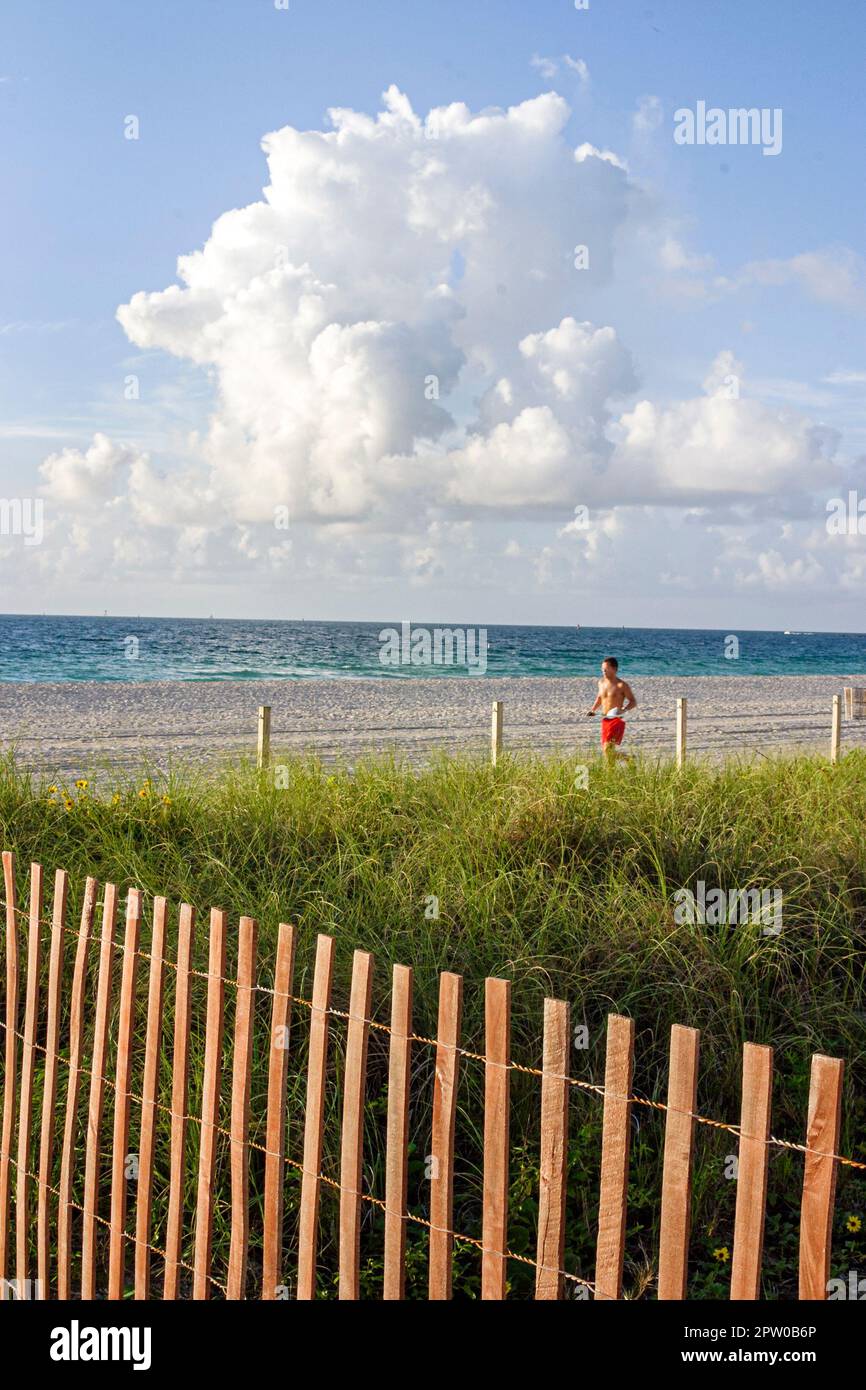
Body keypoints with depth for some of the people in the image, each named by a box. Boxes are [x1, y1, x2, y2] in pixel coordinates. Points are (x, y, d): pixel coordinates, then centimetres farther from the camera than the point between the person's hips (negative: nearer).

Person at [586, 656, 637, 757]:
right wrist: (593, 709, 16)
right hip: (605, 720, 7)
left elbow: (633, 702, -8)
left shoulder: (621, 685, -9)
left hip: (616, 721, -7)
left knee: (608, 749, -18)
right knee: (605, 749, 8)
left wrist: (623, 710, -26)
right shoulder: (601, 683, 10)